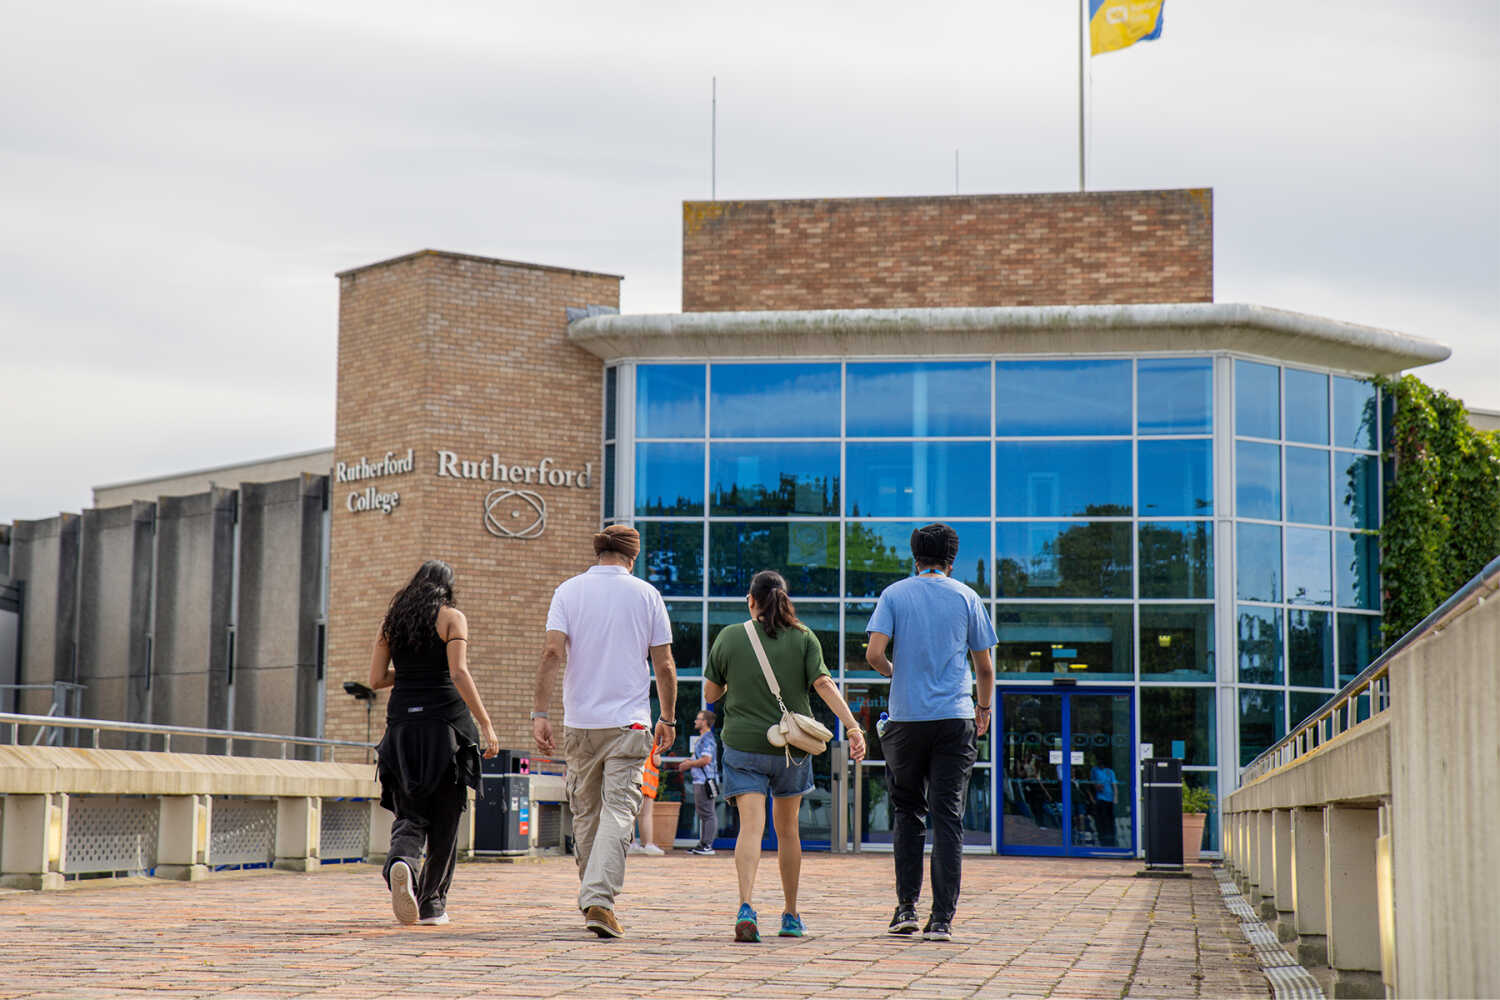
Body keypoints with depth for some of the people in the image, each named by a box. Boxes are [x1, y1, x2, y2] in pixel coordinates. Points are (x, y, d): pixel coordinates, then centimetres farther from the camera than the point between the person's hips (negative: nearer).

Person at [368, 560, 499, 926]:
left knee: (410, 814, 5)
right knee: (444, 819, 9)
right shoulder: (451, 618, -1)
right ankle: (432, 903, 12)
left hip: (402, 722, 3)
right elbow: (459, 673, -13)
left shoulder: (391, 620, 12)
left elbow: (376, 679, 9)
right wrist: (486, 725, -13)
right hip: (445, 722, -3)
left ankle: (401, 862, -29)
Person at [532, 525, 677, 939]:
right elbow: (664, 665, 3)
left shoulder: (569, 590, 4)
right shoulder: (646, 595, 3)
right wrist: (667, 718, 14)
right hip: (629, 720, -2)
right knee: (618, 811, -6)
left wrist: (540, 712, -7)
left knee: (585, 812, 15)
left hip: (580, 722, 2)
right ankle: (599, 900, -21)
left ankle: (594, 898, 23)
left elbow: (552, 652, -8)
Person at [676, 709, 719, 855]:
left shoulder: (707, 739, -12)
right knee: (703, 814, 12)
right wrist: (689, 762, 14)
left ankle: (708, 845, -8)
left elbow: (706, 760, -21)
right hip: (700, 781, 11)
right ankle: (702, 844, 16)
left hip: (706, 781, -11)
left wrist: (689, 764, -10)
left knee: (708, 814, -8)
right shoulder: (701, 739, 20)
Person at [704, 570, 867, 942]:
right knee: (787, 830, 15)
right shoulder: (803, 638, 2)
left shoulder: (730, 637, 1)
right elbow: (824, 685, -10)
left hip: (743, 744, -1)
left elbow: (710, 694, 7)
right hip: (791, 745, 1)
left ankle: (746, 906, -31)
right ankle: (791, 916, 24)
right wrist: (853, 727, -14)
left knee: (751, 826, -10)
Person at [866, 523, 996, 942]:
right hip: (955, 718, 0)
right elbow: (984, 667, 8)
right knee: (948, 817, 0)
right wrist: (984, 708, 24)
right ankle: (941, 919, -5)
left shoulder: (894, 594, 3)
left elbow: (873, 654, -8)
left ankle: (906, 907, 8)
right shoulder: (967, 598, 5)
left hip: (907, 719, 0)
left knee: (907, 811, 14)